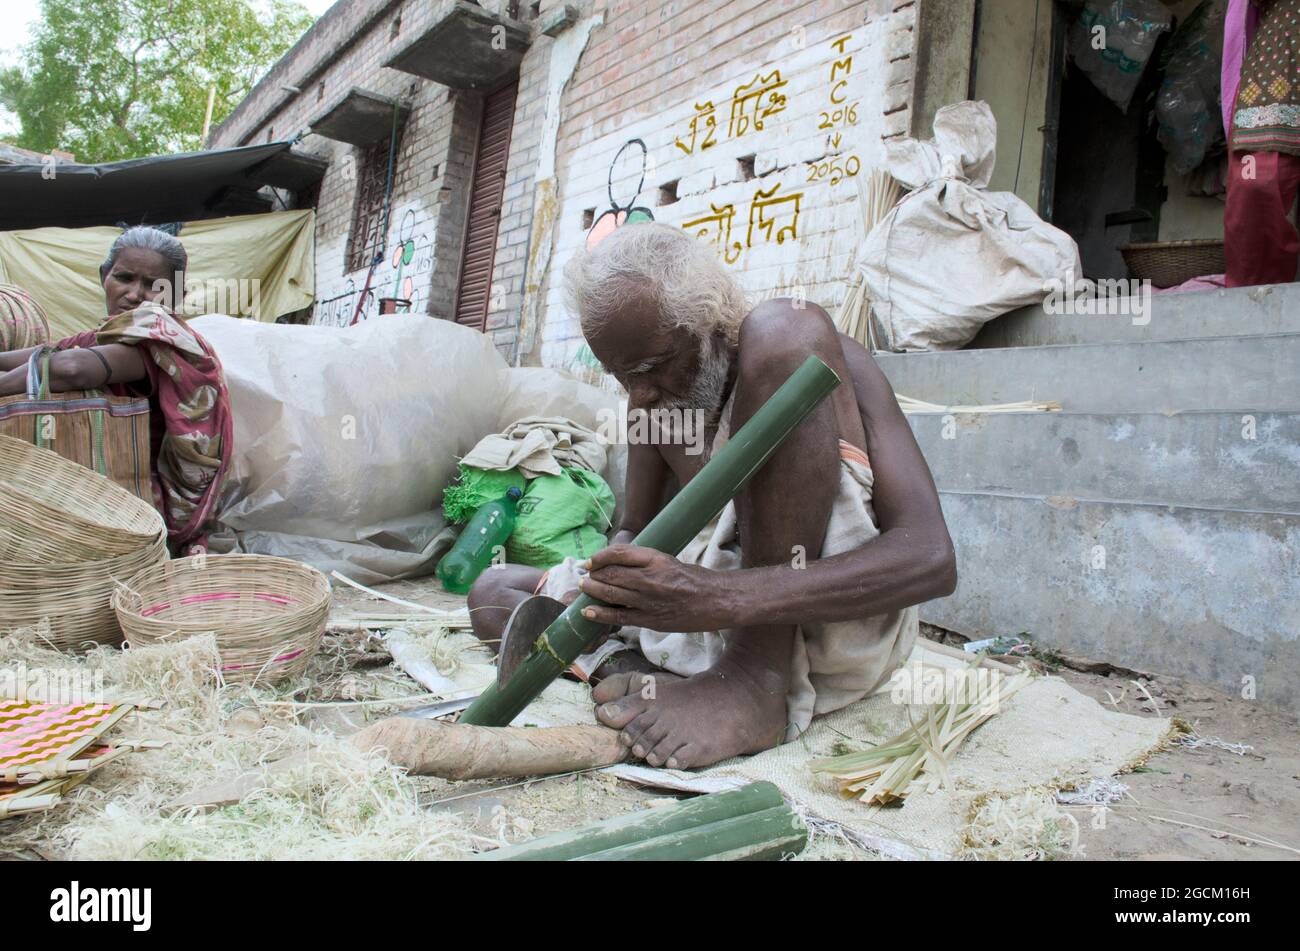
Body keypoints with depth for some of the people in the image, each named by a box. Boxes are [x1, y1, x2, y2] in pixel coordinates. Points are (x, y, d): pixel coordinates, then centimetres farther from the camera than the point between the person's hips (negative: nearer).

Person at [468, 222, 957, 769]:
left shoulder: (802, 347, -12)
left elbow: (931, 558, -24)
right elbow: (634, 531, 16)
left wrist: (728, 599, -37)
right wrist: (609, 578, -11)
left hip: (848, 624, -6)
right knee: (491, 591, 8)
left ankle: (757, 675, -25)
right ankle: (628, 663, -22)